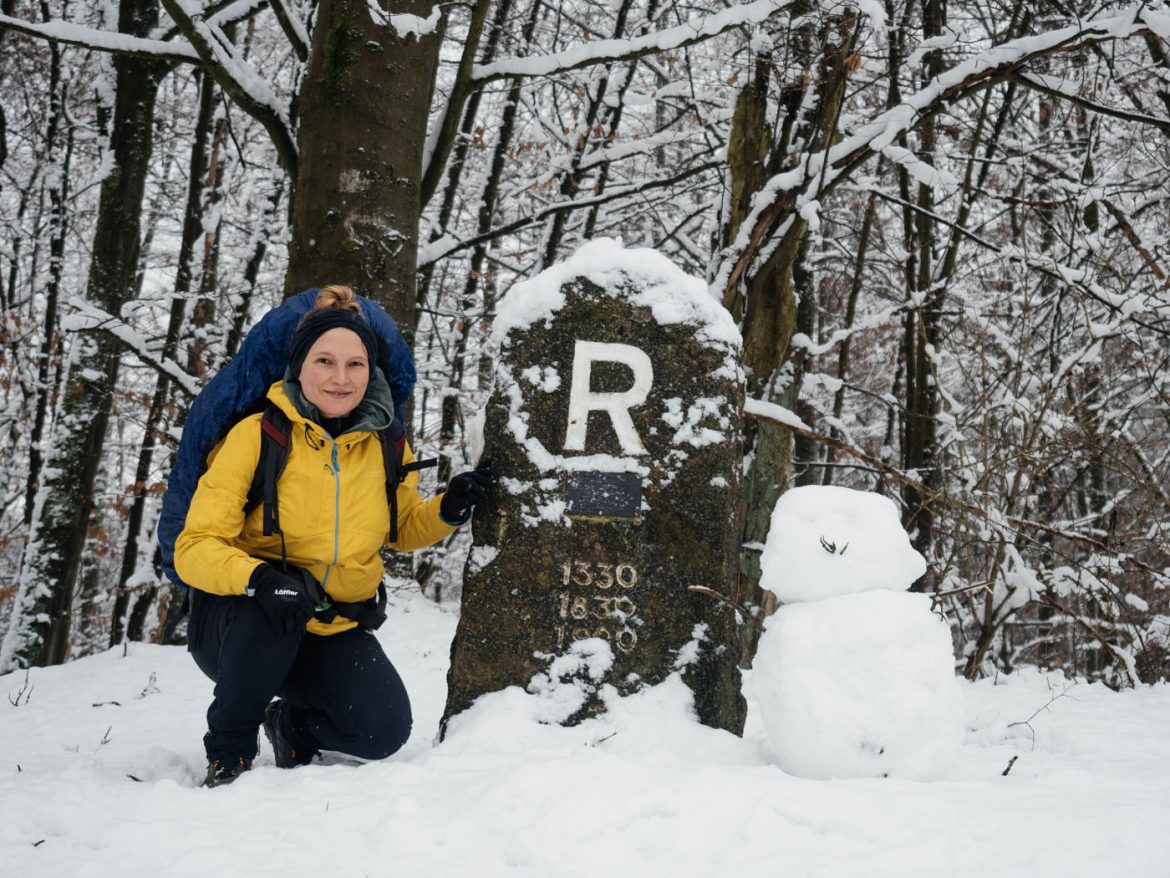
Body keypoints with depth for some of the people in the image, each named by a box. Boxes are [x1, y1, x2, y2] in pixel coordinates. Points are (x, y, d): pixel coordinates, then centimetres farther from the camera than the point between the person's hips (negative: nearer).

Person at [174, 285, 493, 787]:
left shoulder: (387, 446, -1)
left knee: (385, 729, -20)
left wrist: (449, 510, -5)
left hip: (334, 632, 3)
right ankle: (229, 750, -12)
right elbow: (195, 547, -18)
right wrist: (261, 578, -38)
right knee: (276, 607, -38)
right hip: (238, 624, -3)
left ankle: (292, 726, 14)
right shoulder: (256, 436, -15)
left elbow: (402, 530, 16)